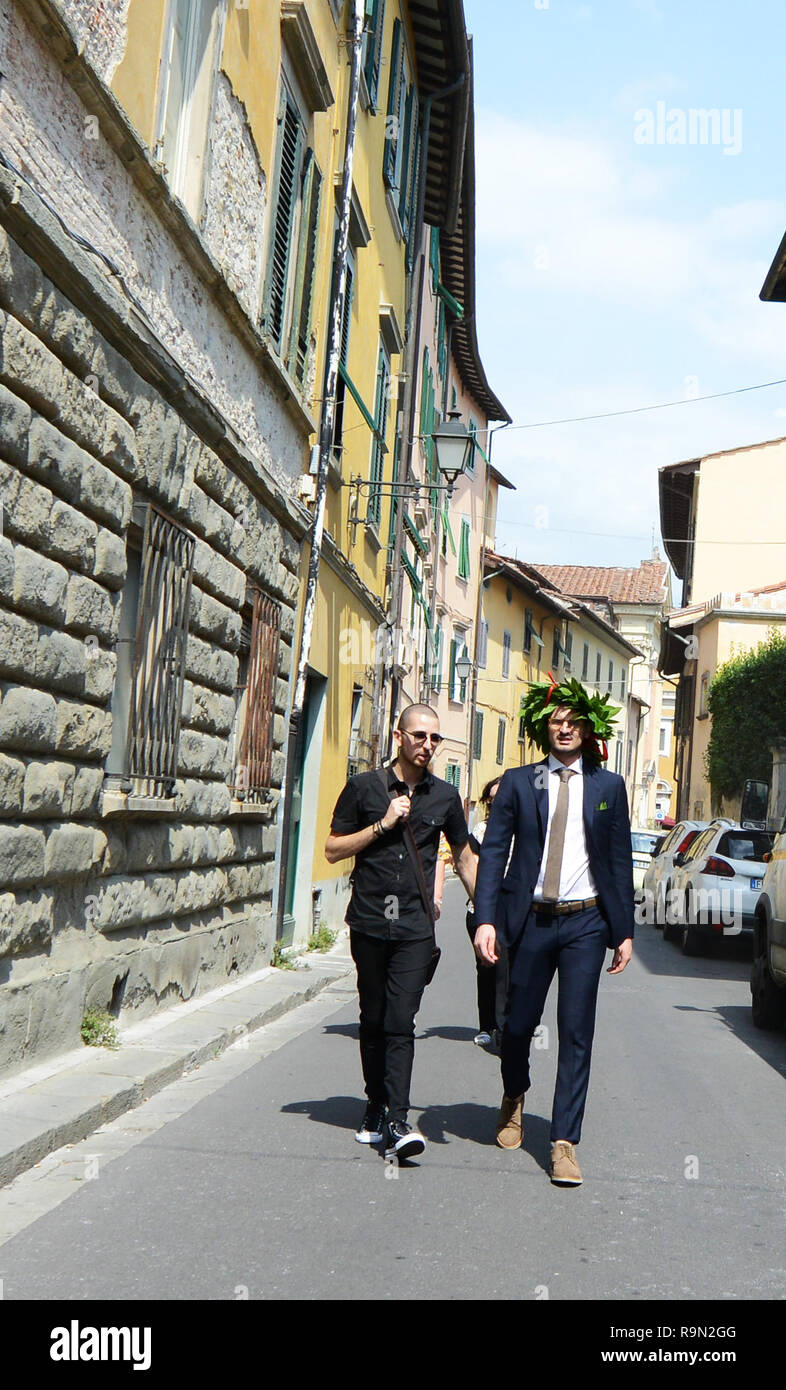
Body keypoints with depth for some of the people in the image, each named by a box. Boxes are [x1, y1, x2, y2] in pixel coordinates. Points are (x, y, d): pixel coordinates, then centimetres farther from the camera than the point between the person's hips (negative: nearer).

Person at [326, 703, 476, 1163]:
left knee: (401, 1024, -9)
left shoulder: (445, 796, 7)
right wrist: (383, 824, -9)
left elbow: (465, 857, 19)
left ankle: (398, 1123, -9)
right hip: (369, 923, 1)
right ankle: (376, 1108, 23)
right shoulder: (364, 787, 2)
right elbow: (334, 849, 3)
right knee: (373, 1022, 9)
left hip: (415, 929, 0)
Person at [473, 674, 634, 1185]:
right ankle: (514, 1099, 41)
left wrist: (625, 931, 4)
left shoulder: (609, 786, 5)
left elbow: (621, 861, 7)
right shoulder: (517, 782, 3)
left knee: (577, 1033, -2)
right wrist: (486, 920, -11)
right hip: (532, 918, 1)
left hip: (586, 921, 0)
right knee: (518, 1024, 11)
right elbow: (492, 854, 0)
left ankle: (564, 1143, 7)